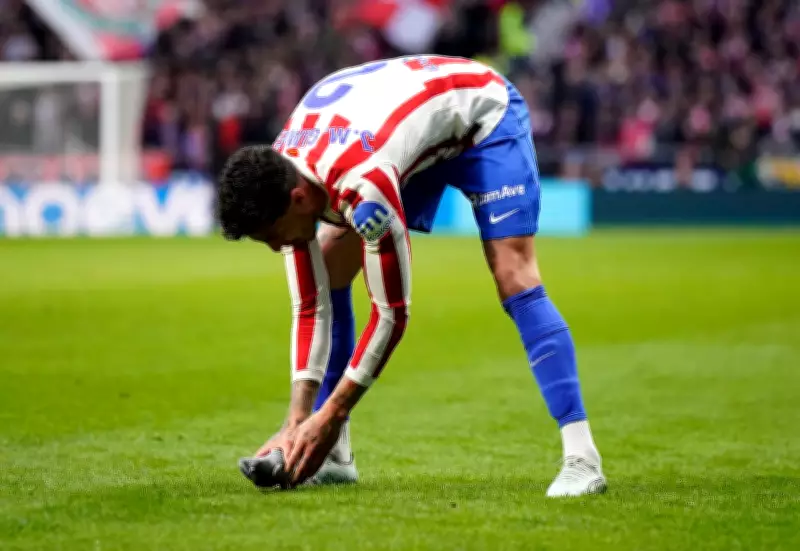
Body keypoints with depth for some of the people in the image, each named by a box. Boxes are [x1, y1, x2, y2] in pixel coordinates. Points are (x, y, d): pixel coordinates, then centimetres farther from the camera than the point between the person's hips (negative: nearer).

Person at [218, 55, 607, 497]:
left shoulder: (361, 184, -43)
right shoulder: (282, 182, -19)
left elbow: (392, 312, -34)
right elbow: (309, 306, -13)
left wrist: (330, 414, -29)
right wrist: (299, 419, -21)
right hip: (420, 132, 8)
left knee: (514, 280, -24)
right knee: (326, 272, -1)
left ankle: (581, 458, -25)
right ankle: (332, 455, 5)